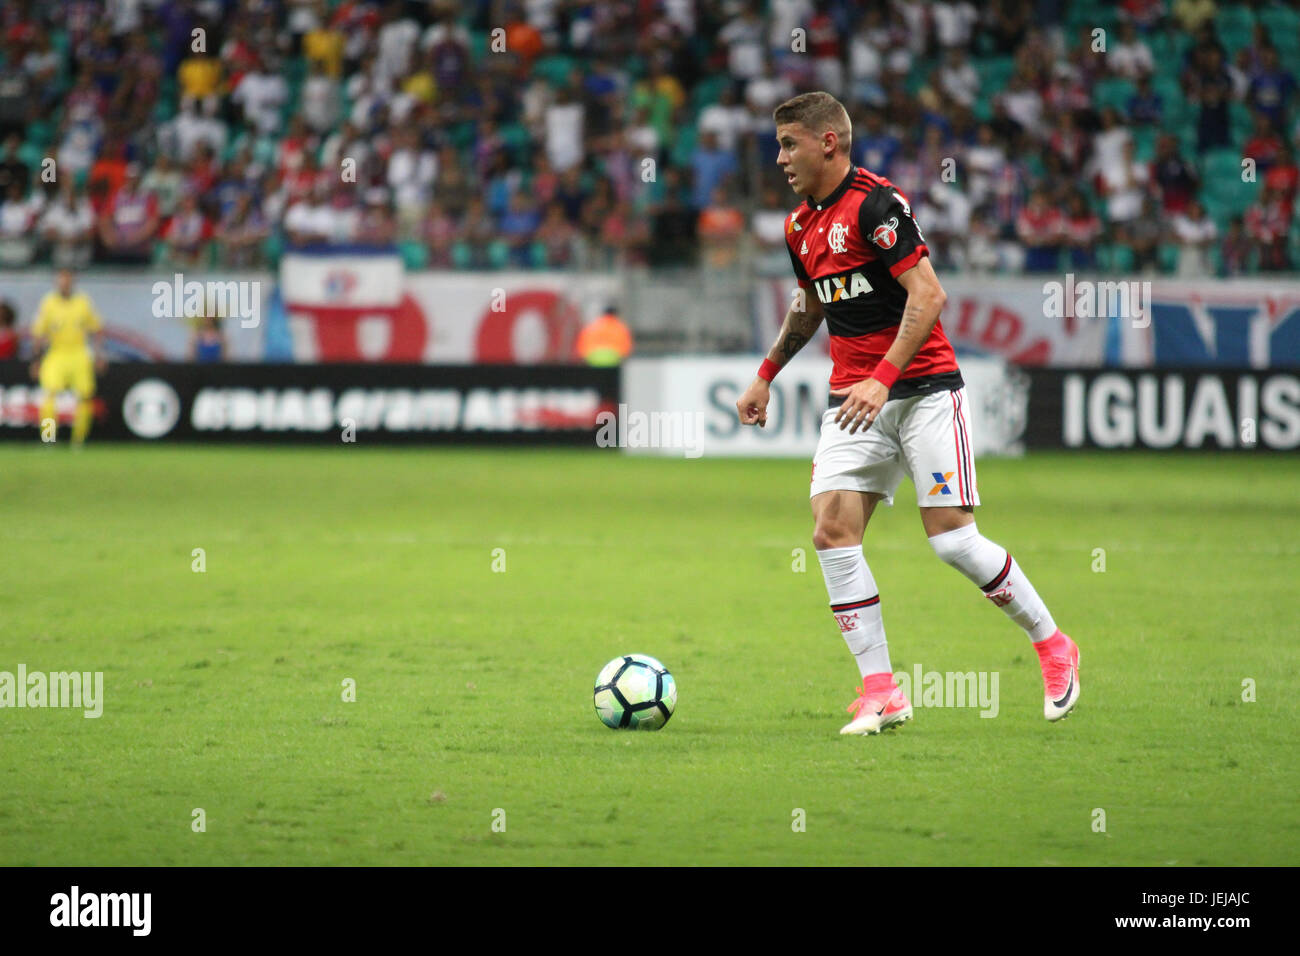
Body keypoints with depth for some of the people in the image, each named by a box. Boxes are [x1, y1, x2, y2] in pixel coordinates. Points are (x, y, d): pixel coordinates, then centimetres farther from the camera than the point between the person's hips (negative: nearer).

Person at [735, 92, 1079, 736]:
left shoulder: (876, 204, -13)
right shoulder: (801, 227, 12)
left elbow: (928, 296, -20)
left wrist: (883, 379, -27)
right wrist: (765, 377, 31)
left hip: (923, 387, -7)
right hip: (853, 398, 7)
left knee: (952, 538, -10)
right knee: (832, 531, -10)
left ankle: (1052, 647, 11)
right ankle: (880, 691, -5)